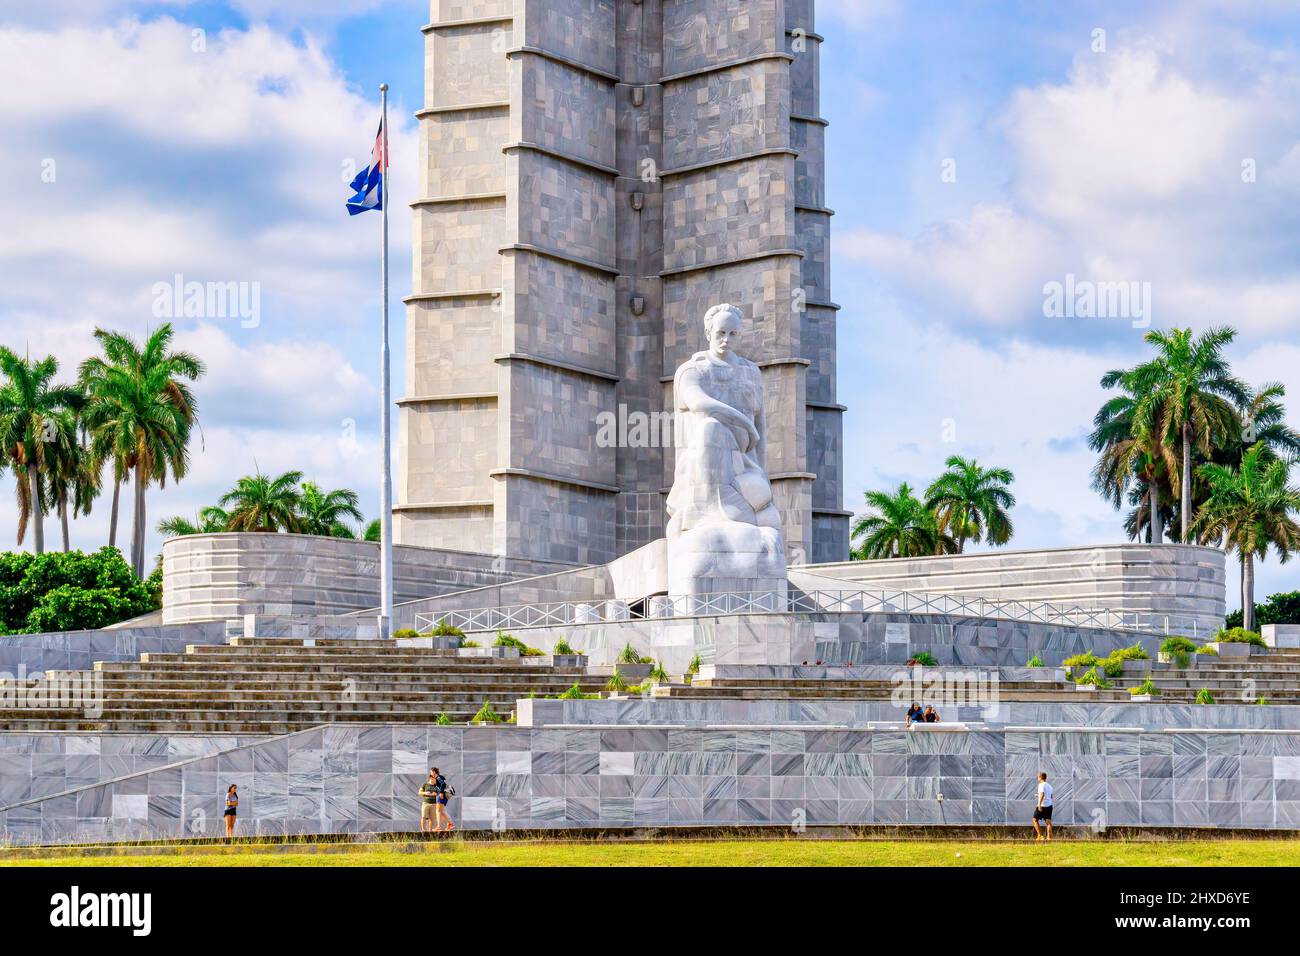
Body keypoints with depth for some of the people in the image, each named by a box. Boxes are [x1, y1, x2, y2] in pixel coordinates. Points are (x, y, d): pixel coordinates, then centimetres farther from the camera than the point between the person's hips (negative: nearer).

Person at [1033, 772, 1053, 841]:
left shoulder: (1041, 785, -9)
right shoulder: (1049, 785, 15)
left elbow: (1042, 794, -22)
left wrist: (1039, 805, -27)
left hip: (1042, 806, -7)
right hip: (1049, 805, 7)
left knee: (1035, 819, 5)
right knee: (1048, 822, 6)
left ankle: (1039, 835, -3)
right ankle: (1049, 837, 0)